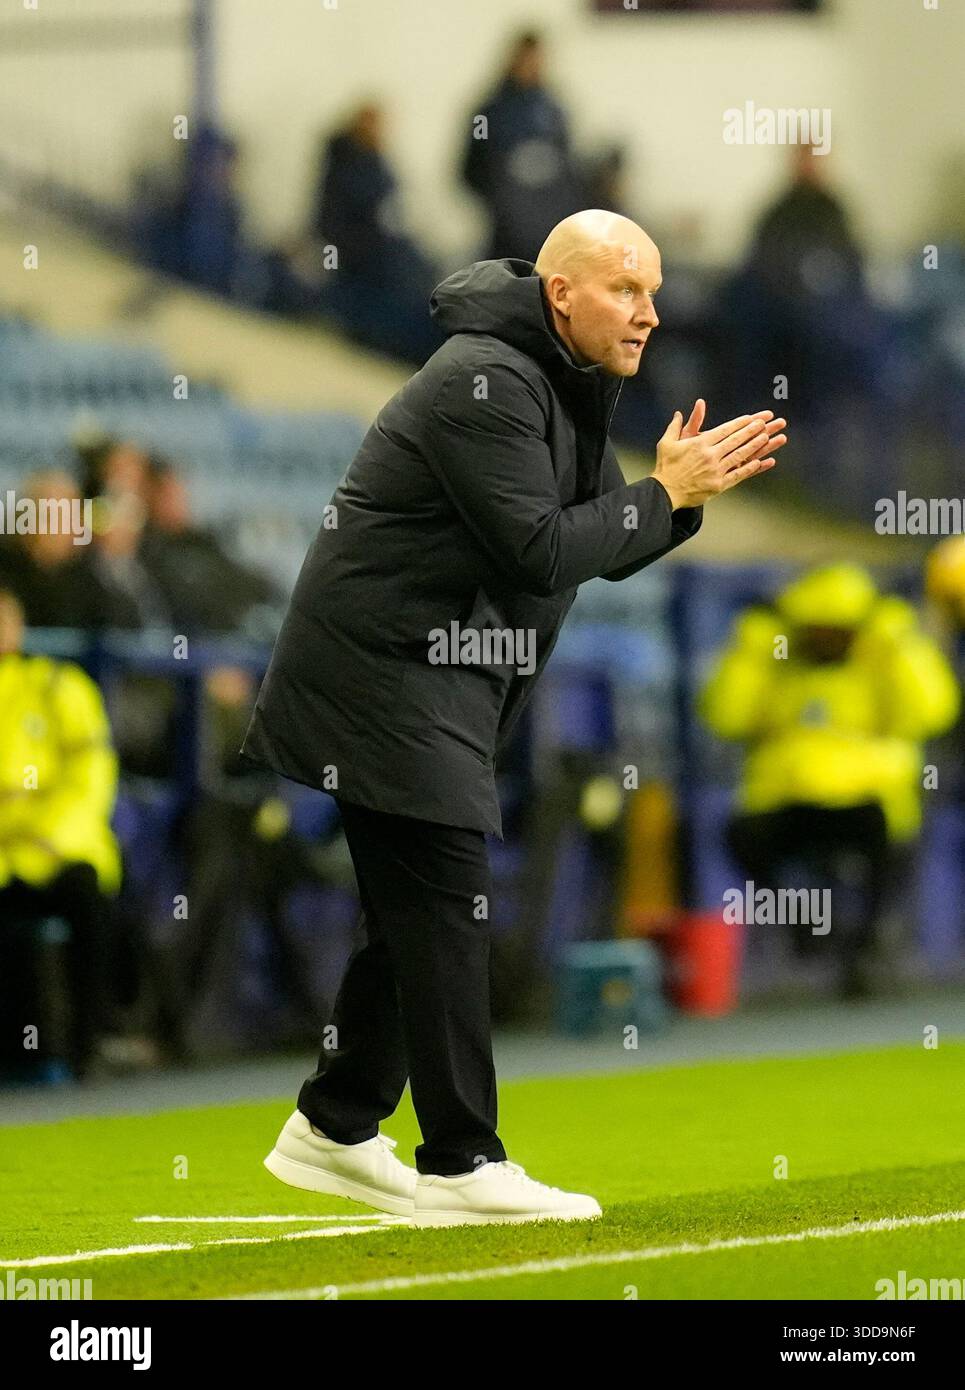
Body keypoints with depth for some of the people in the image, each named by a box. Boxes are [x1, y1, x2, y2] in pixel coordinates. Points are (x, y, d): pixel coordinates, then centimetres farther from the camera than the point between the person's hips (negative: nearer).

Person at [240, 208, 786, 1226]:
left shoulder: (565, 386, 13)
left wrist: (690, 488, -4)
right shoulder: (487, 382, -19)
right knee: (443, 909, -11)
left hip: (437, 681, 10)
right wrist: (665, 493, -16)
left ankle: (335, 1131, 23)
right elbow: (540, 552, -24)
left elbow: (606, 552, 14)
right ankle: (461, 1167, -10)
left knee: (415, 908, 14)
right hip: (384, 673, -10)